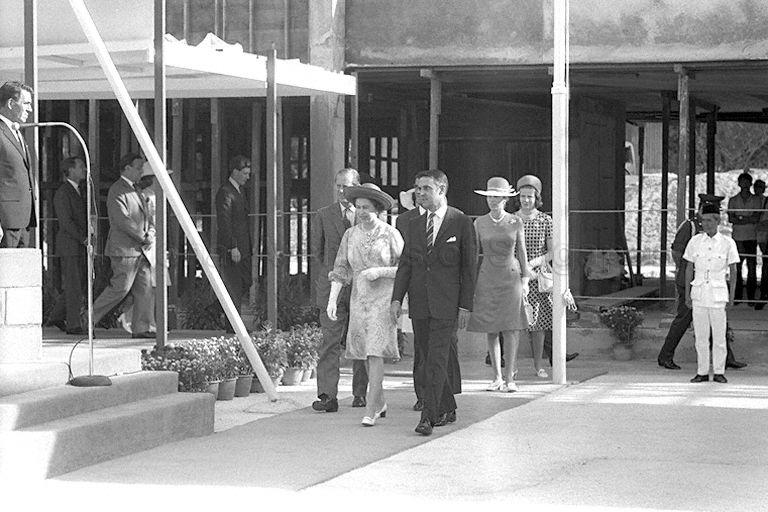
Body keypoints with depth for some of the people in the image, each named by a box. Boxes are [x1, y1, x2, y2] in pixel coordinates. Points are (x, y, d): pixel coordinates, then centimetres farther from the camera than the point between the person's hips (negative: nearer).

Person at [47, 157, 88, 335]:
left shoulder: (79, 192, 17)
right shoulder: (62, 193, -12)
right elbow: (66, 221, -18)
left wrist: (88, 237, 7)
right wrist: (83, 239, -16)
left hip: (80, 247, 9)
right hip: (69, 246, -9)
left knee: (81, 284, 10)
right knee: (73, 286, -6)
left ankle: (56, 317, 20)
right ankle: (73, 325, -2)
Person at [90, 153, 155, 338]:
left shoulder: (136, 190, 20)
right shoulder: (117, 191, -11)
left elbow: (146, 217, 22)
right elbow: (122, 221, -19)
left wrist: (150, 234, 2)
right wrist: (143, 238, -14)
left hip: (141, 250, 9)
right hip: (124, 249, -9)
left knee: (145, 288, 3)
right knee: (120, 287, -9)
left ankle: (141, 328, 6)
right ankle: (89, 318, 3)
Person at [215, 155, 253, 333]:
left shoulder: (241, 190, 16)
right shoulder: (225, 192, -14)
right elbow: (224, 223, -19)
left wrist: (249, 246, 17)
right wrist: (233, 248, -22)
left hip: (243, 247, 9)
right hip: (230, 249, -9)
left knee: (246, 283, 12)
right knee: (234, 289, -5)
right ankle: (233, 329, 0)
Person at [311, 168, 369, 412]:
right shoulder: (323, 216, 5)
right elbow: (317, 250, 13)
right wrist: (332, 271, 10)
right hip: (332, 287, 0)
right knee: (330, 342, -8)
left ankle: (360, 393, 19)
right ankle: (327, 396, -11)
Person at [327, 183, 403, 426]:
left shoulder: (390, 234, -5)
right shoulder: (350, 235, 7)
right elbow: (341, 269, 6)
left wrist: (380, 271, -17)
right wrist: (332, 300, -4)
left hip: (383, 299, -5)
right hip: (359, 298, 5)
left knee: (375, 353, -12)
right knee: (366, 354, 10)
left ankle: (370, 410, -13)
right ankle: (380, 403, 27)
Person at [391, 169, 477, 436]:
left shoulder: (462, 223, -1)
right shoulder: (414, 226, 13)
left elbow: (469, 266, -1)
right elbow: (405, 264, 11)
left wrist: (466, 305, -6)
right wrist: (397, 298, -2)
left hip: (446, 303, -5)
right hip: (419, 302, 5)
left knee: (437, 360, -11)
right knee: (427, 360, 9)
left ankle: (428, 416, -13)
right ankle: (447, 410, 24)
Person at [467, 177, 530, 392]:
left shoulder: (515, 222, 3)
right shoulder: (480, 223, 5)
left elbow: (521, 252, 8)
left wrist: (525, 279, 3)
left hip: (510, 277, -1)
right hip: (487, 278, 1)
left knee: (511, 329, -8)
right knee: (490, 330, 2)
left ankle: (510, 378, -5)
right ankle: (497, 377, 10)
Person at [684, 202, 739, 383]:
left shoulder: (728, 243, -3)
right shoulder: (695, 241, 2)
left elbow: (733, 271, 3)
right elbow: (689, 268, 7)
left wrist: (732, 295, 0)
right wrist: (687, 294, 4)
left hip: (718, 292, -2)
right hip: (699, 292, 2)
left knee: (719, 335, 0)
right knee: (700, 335, 4)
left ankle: (719, 372, 9)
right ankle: (702, 372, 12)